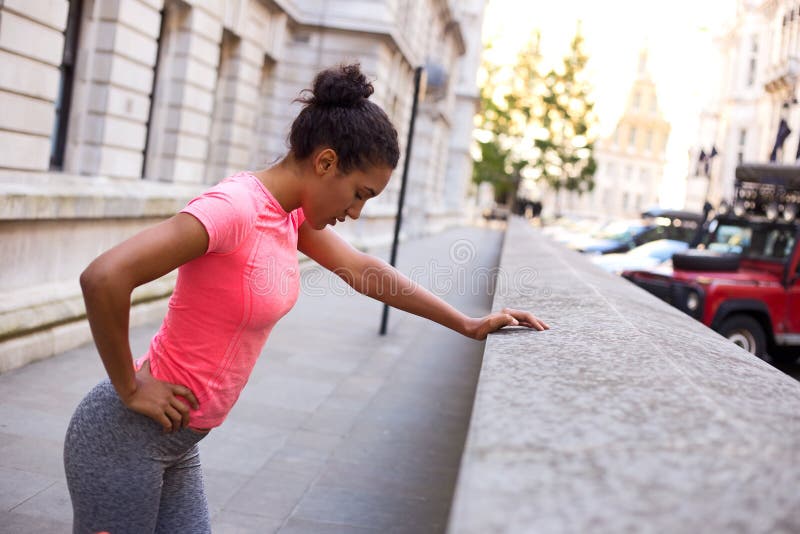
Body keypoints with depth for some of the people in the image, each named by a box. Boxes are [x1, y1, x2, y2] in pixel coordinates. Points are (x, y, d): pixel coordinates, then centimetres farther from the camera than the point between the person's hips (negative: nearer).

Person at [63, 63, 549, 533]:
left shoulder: (290, 212, 3)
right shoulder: (234, 207, -24)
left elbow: (362, 270, 14)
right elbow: (103, 278, -31)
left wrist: (468, 325, 15)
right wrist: (130, 388, -19)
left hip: (176, 445, 8)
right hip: (126, 439, -8)